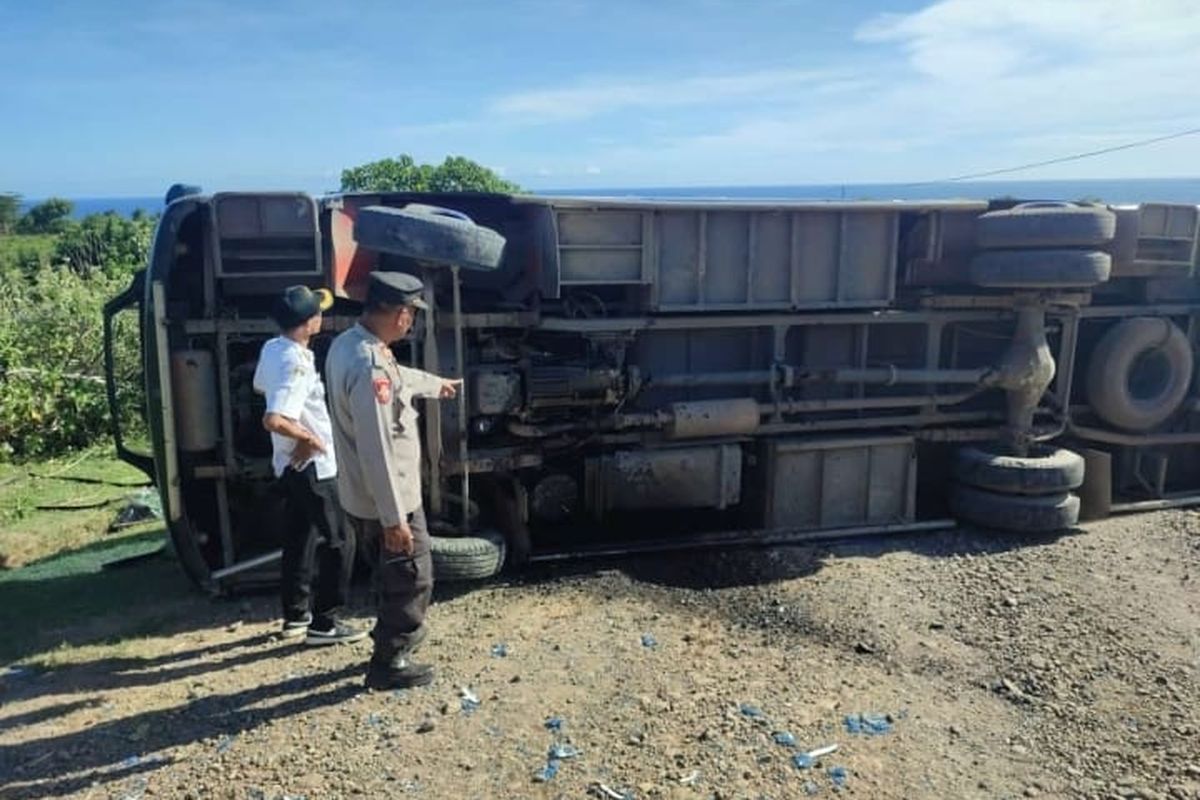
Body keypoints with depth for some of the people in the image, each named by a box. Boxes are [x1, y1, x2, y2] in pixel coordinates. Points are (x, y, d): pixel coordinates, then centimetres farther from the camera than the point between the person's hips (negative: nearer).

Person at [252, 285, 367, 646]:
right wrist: (309, 436, -21)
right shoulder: (297, 365, -27)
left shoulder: (272, 348, 3)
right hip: (313, 466, -9)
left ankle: (295, 615, 29)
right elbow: (273, 420, -37)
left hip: (291, 465, 9)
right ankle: (323, 624, 8)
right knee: (338, 542, 2)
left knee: (299, 538, 18)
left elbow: (260, 386, 23)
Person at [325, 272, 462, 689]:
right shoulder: (369, 366, -30)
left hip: (366, 496, 10)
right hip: (387, 499, -10)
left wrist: (436, 384, 43)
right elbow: (377, 451, -30)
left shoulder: (348, 343, 3)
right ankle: (389, 663, 24)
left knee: (395, 575, 26)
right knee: (411, 579, 9)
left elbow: (397, 376, 25)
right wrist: (394, 519, -25)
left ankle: (391, 642, 44)